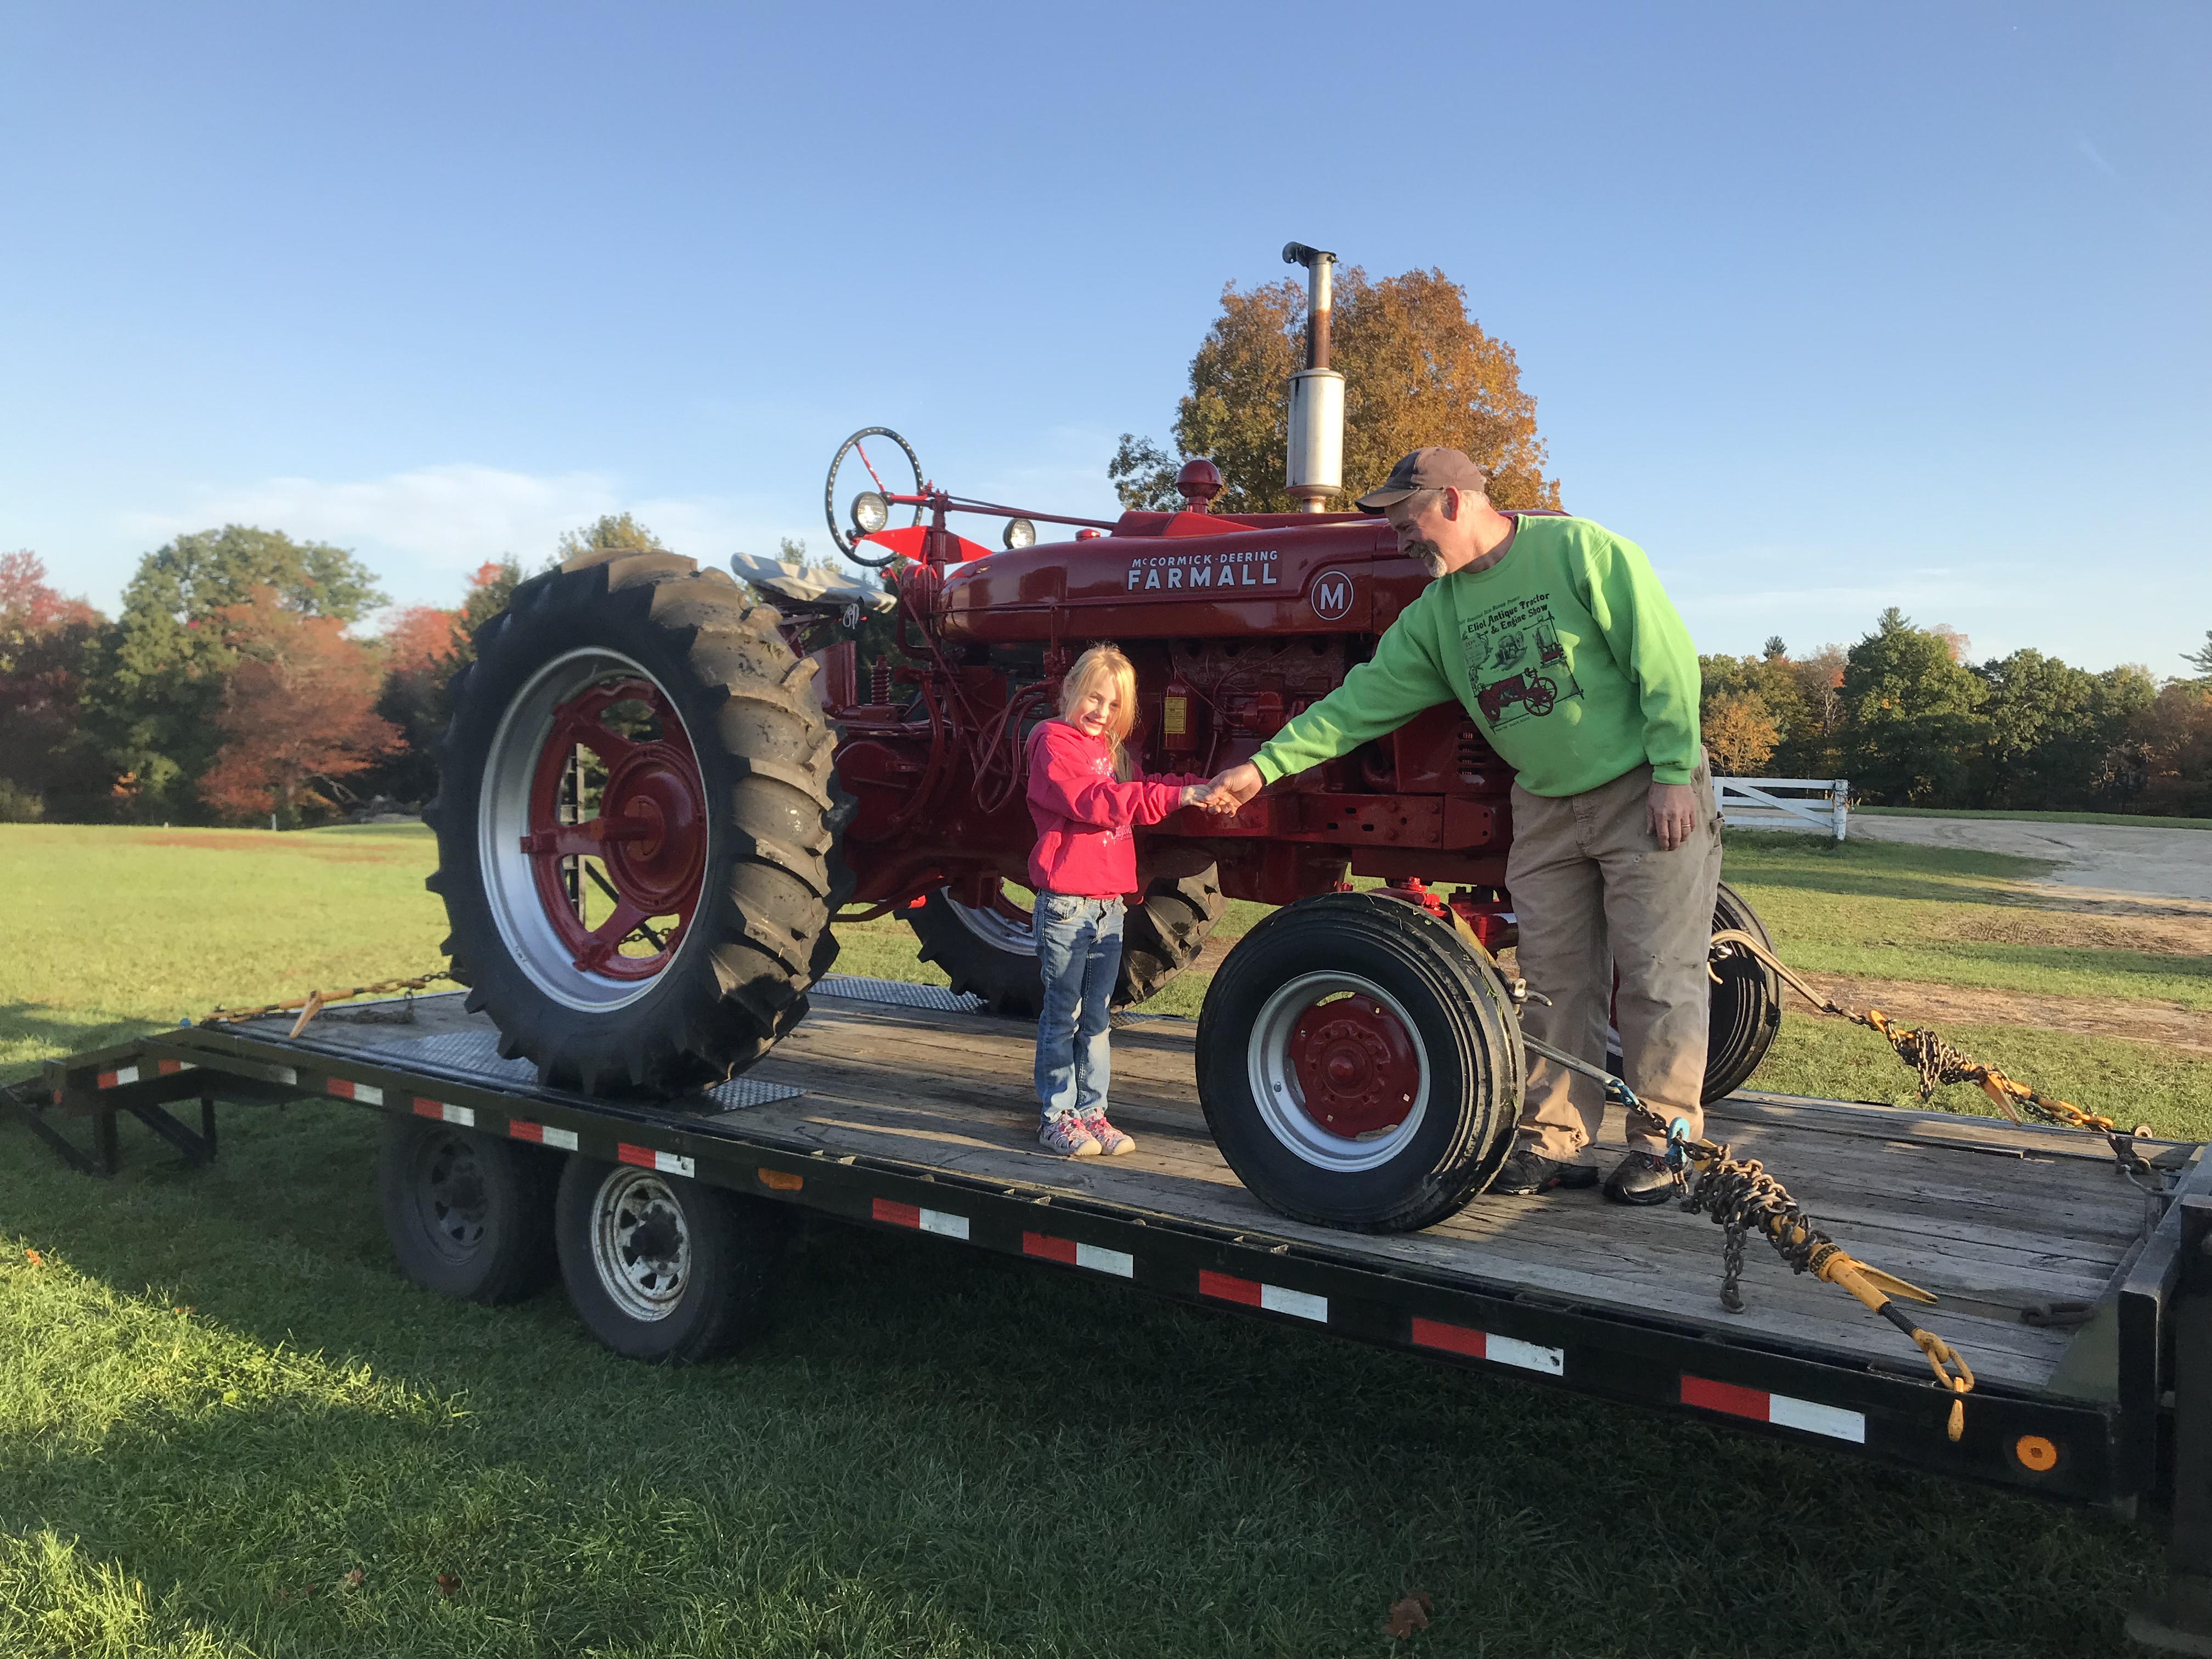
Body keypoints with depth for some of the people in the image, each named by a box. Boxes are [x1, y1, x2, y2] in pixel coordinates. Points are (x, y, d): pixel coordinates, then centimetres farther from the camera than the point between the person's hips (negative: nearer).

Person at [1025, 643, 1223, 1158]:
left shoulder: (1109, 749, 18)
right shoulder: (1054, 743, -9)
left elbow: (1136, 795, 17)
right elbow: (1091, 802, -22)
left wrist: (1201, 789, -1)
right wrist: (1170, 795, -28)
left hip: (1109, 900, 8)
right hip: (1066, 899, -8)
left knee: (1094, 1016, 12)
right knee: (1063, 1014, 0)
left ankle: (1090, 1111, 20)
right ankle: (1056, 1117, 9)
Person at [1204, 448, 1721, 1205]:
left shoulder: (1581, 550, -11)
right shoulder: (1436, 614, 6)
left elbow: (1664, 657, -13)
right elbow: (1366, 699, 5)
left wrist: (1675, 774, -17)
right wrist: (1264, 765, -1)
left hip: (1645, 795, -5)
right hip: (1546, 808, 6)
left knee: (1656, 973, -2)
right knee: (1553, 977, 6)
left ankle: (1663, 1147, 9)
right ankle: (1553, 1142, 14)